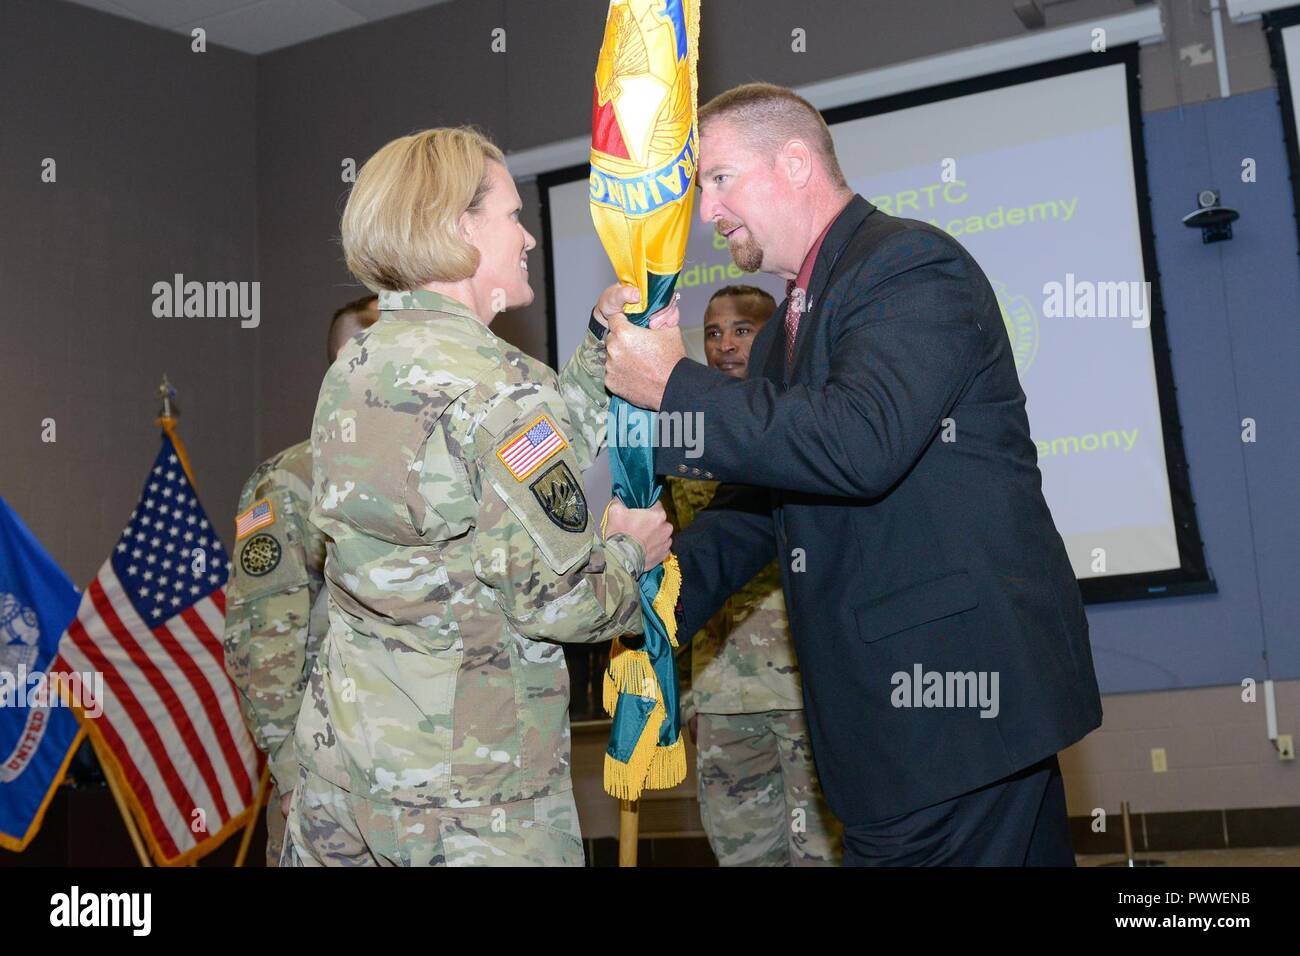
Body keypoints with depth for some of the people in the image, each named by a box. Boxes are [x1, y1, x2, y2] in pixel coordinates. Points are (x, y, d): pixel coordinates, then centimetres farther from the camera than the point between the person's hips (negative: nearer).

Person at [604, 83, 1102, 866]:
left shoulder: (912, 264, -11)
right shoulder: (792, 324, 19)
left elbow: (860, 442, -26)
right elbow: (759, 505, 21)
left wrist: (674, 387, -19)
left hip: (954, 689, -9)